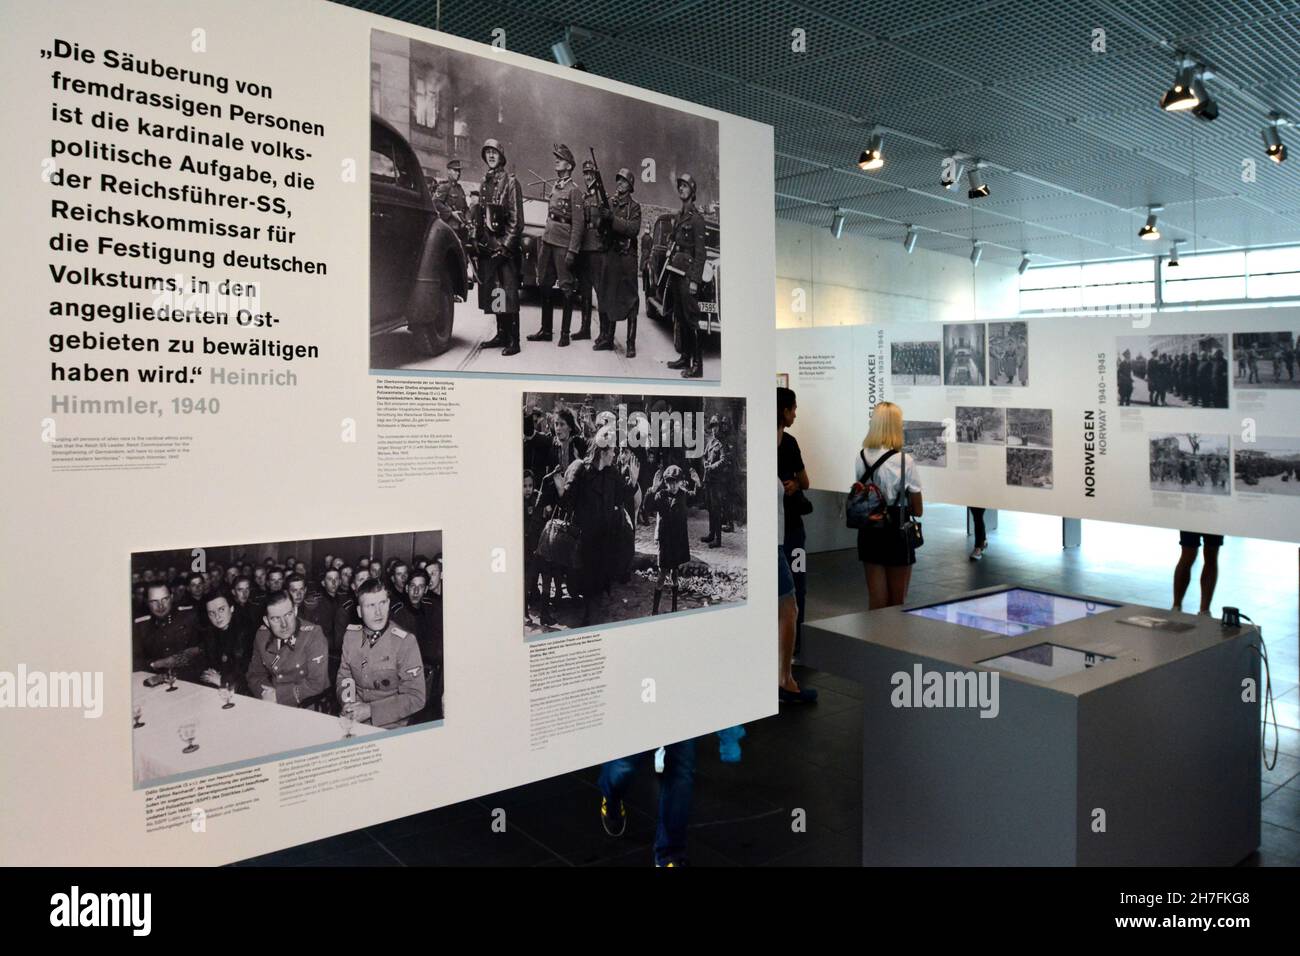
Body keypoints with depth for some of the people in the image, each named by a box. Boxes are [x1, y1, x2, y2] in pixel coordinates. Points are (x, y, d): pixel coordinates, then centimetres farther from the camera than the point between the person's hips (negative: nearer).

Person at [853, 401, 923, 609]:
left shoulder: (861, 457, -3)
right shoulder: (904, 460, -14)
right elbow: (917, 510, -7)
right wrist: (900, 505, 9)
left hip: (868, 532, 4)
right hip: (896, 533, -4)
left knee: (876, 602, 13)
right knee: (896, 604, 12)